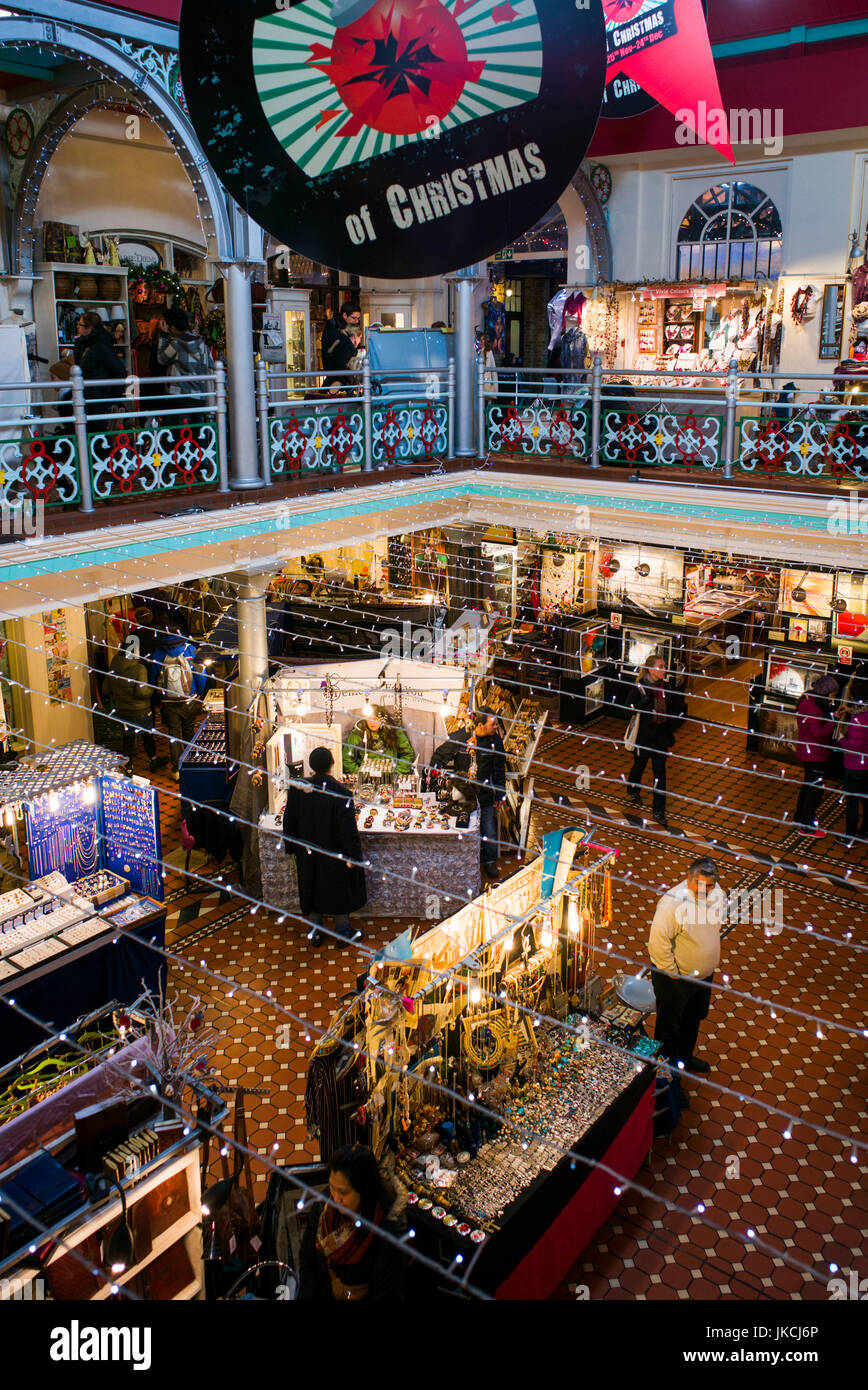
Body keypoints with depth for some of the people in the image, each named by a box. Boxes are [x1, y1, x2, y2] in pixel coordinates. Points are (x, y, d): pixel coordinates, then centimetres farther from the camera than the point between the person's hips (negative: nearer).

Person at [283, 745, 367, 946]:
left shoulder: (297, 789, -14)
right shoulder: (340, 792, -26)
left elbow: (289, 822, -3)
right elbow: (348, 827, -22)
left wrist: (292, 848, 10)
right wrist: (352, 854, -11)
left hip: (307, 852, 3)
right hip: (334, 852, -3)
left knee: (313, 889, 21)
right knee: (340, 889, 17)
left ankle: (315, 931, 33)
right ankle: (343, 931, 30)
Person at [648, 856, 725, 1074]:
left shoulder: (718, 895, -10)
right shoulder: (673, 903, -34)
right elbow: (658, 942, -29)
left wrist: (714, 956, 11)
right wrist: (672, 973, -21)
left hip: (704, 974, 7)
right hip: (675, 978, -7)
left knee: (694, 1018, 28)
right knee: (669, 1024, 15)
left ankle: (686, 1057, 52)